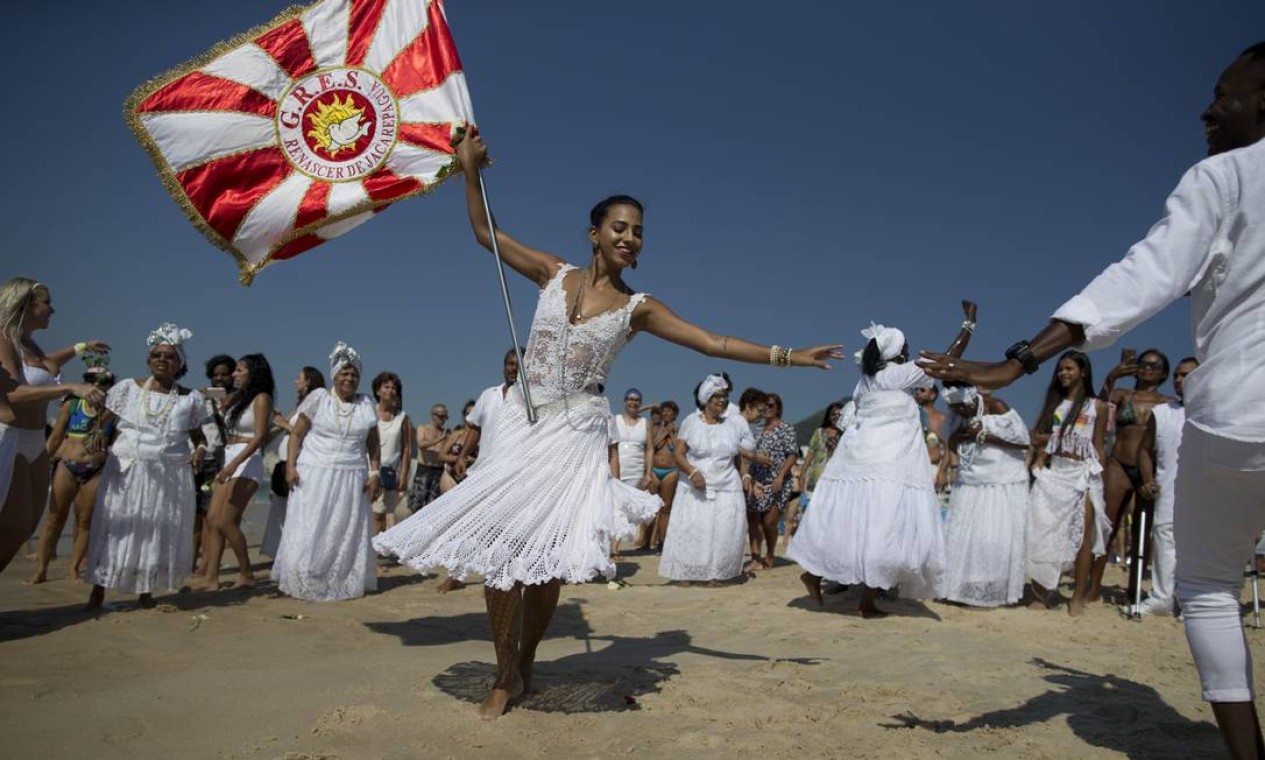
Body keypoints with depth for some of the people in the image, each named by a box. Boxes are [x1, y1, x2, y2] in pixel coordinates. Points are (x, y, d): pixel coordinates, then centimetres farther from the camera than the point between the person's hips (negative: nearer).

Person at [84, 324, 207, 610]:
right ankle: (98, 589, 10)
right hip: (126, 470, 0)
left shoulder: (191, 398, 4)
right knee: (117, 528, 0)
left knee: (160, 531, 4)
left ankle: (147, 591, 17)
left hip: (170, 476, 1)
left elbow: (197, 436, 12)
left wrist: (198, 451, -8)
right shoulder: (127, 388, 3)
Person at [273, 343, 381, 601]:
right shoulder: (318, 398, 0)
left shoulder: (366, 405, 7)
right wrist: (290, 466, -9)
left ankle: (344, 583, 12)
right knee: (309, 531, -1)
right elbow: (296, 434, 0)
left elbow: (373, 444, 10)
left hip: (351, 479, 2)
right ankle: (305, 584, 7)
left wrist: (375, 474, 2)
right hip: (314, 475, -2)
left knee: (347, 533, 3)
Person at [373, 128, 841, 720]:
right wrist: (470, 169, 1)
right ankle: (505, 676, 14)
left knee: (546, 557, -1)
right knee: (498, 548, -2)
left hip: (575, 432, -1)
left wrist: (785, 355, -5)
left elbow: (712, 343, 0)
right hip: (521, 422, 1)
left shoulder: (637, 308, 2)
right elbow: (485, 233, 10)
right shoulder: (555, 274, 6)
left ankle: (520, 669, 20)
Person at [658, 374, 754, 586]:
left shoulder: (735, 423, 7)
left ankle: (715, 573, 9)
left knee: (724, 533, -3)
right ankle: (686, 573, 8)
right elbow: (679, 454, -2)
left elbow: (740, 455, 16)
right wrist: (692, 472, -18)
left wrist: (745, 475, 0)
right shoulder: (691, 422, 1)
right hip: (695, 489, -2)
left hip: (727, 490, 2)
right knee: (691, 531, -4)